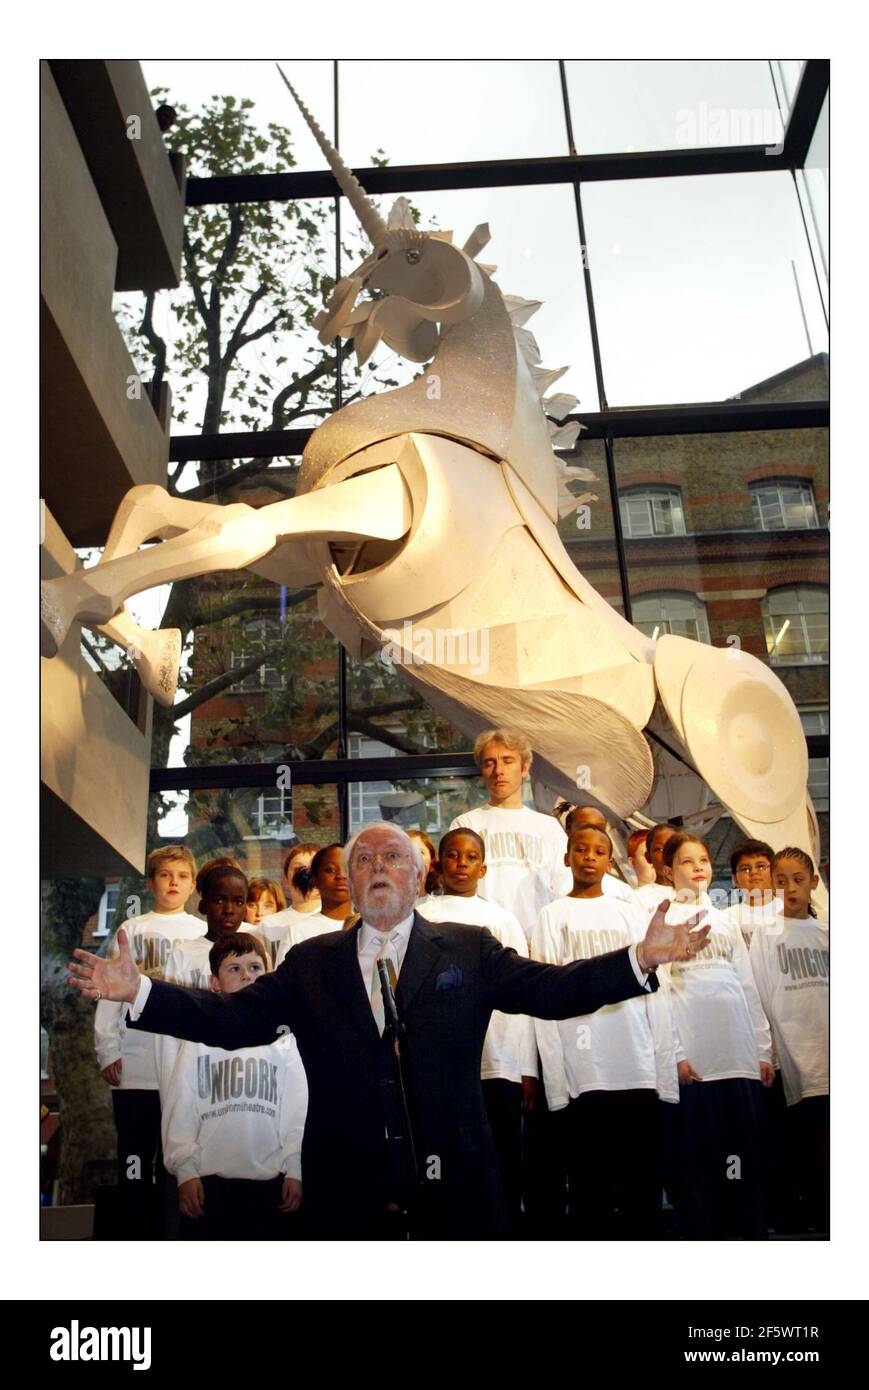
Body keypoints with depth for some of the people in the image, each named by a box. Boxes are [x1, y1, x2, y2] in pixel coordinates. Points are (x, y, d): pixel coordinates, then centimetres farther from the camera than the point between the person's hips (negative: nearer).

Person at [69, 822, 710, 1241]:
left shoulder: (469, 951, 4)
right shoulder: (311, 963, 7)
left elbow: (552, 989, -5)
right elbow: (234, 1020, 0)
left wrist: (642, 959, -19)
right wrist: (138, 990, -11)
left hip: (453, 1185, -1)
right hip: (348, 1191, 1)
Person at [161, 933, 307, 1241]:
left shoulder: (283, 1040, 6)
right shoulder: (199, 1039, 2)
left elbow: (297, 1112, 5)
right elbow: (179, 1110, 1)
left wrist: (295, 1170, -1)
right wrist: (185, 1170, -4)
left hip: (268, 1180, 1)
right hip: (208, 1178, -1)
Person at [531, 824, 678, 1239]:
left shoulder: (632, 913, 15)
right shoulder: (554, 915, 7)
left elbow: (654, 990, 12)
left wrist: (665, 1070, 4)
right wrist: (556, 1080, -8)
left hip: (640, 1069, 3)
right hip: (584, 1072, -3)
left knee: (644, 1183, 6)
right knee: (590, 1187, 1)